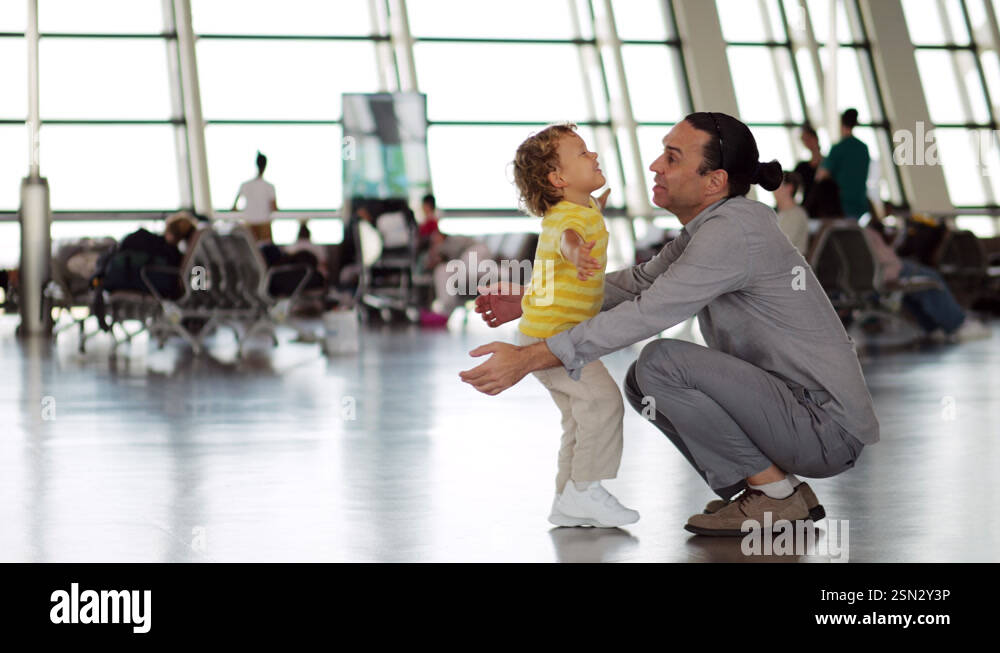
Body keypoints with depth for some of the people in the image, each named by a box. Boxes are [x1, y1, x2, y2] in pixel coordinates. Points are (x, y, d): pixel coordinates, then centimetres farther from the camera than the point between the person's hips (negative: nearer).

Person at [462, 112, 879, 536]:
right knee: (641, 384, 10)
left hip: (826, 426, -10)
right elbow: (640, 283, 18)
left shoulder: (732, 231, -20)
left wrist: (528, 359, -24)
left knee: (661, 362, -20)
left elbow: (648, 314, -25)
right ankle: (780, 490, 10)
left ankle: (776, 493, -7)